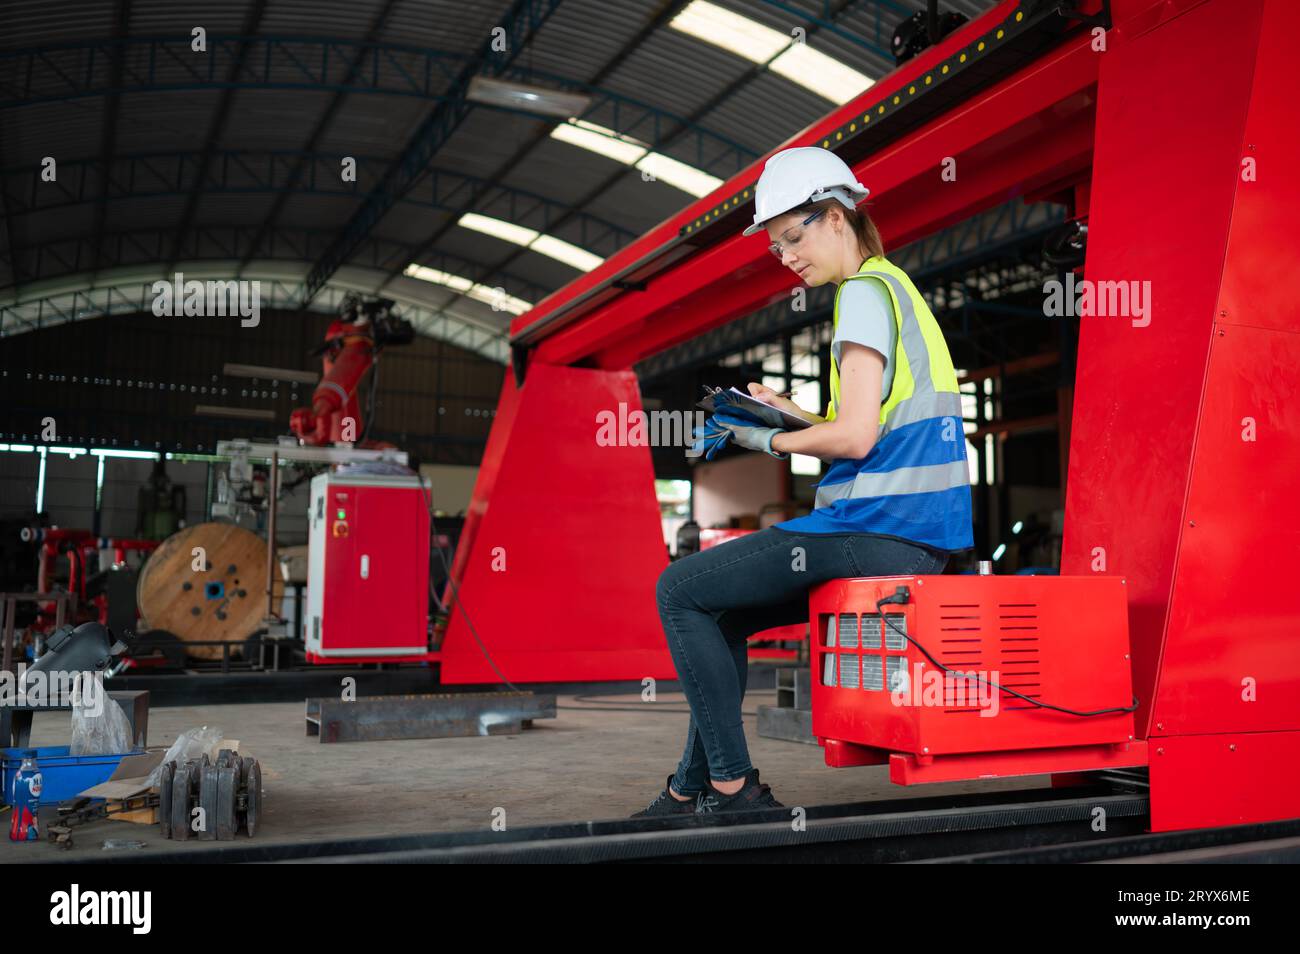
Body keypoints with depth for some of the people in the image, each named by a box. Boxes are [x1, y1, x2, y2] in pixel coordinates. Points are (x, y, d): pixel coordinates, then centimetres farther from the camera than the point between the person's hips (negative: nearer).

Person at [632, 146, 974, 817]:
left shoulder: (864, 291, -10)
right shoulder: (893, 286, 20)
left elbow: (856, 437, -19)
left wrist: (762, 438, -4)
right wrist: (785, 411, 15)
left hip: (878, 530, -10)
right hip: (918, 530, 10)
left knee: (679, 590, -4)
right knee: (721, 610, 17)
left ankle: (733, 786, 0)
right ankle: (691, 790, 20)